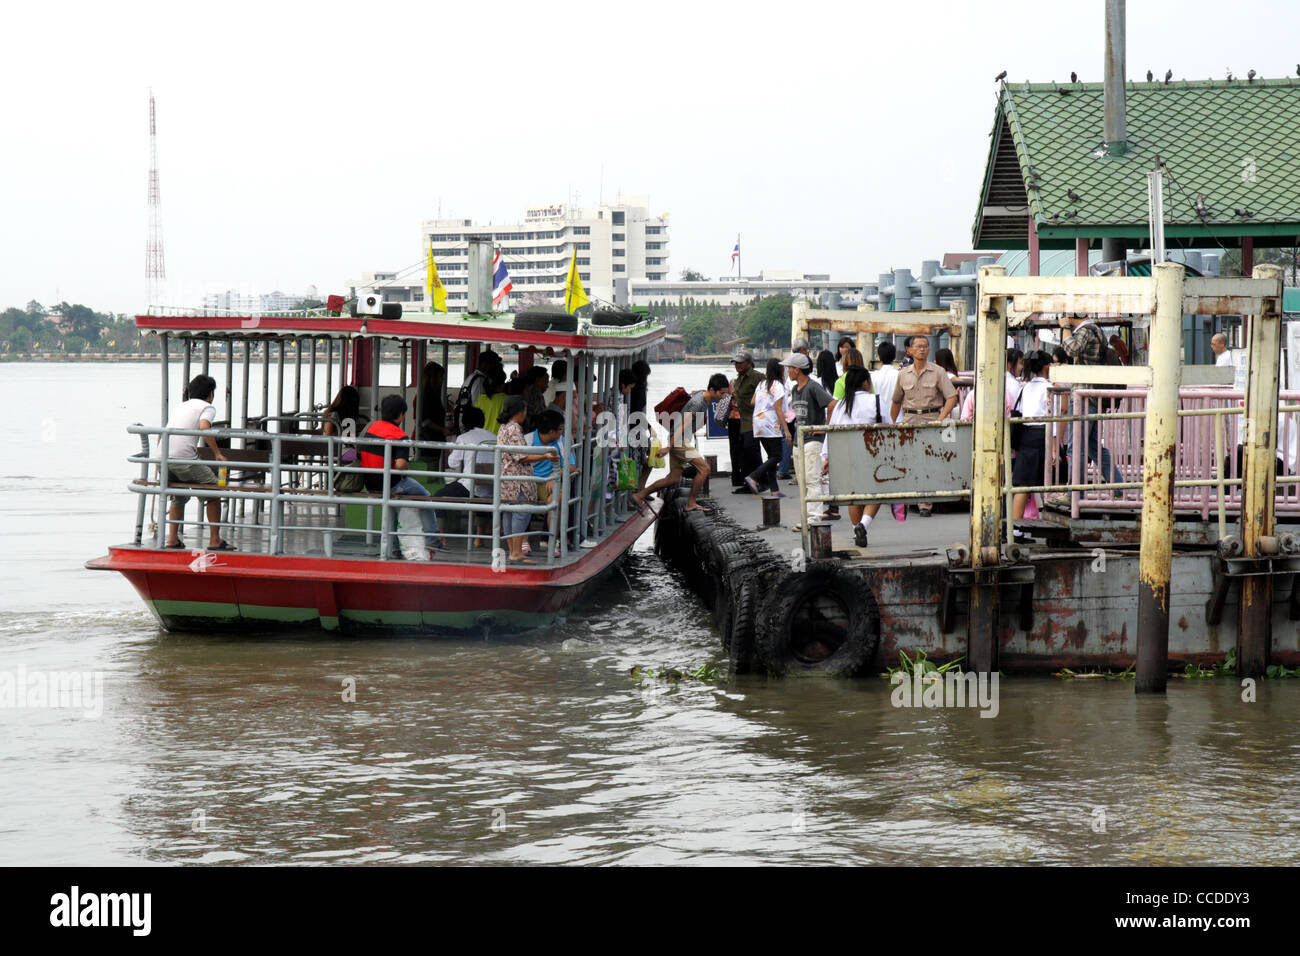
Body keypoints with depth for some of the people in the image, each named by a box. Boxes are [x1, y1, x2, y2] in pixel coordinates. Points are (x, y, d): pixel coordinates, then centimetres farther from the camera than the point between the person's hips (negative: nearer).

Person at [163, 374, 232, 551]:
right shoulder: (207, 408, 7)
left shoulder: (178, 407, 27)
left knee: (179, 496, 28)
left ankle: (172, 539, 20)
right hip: (184, 459, -6)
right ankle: (215, 540, 8)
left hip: (163, 459, 6)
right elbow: (204, 428, -13)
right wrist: (218, 453, -9)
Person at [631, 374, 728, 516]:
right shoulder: (697, 404, -22)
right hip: (679, 440, -10)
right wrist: (669, 447, -21)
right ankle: (691, 503, 1)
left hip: (685, 440, 10)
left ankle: (639, 495, 11)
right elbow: (682, 426, -22)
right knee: (704, 468, -8)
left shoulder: (702, 393, 7)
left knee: (674, 478, 9)